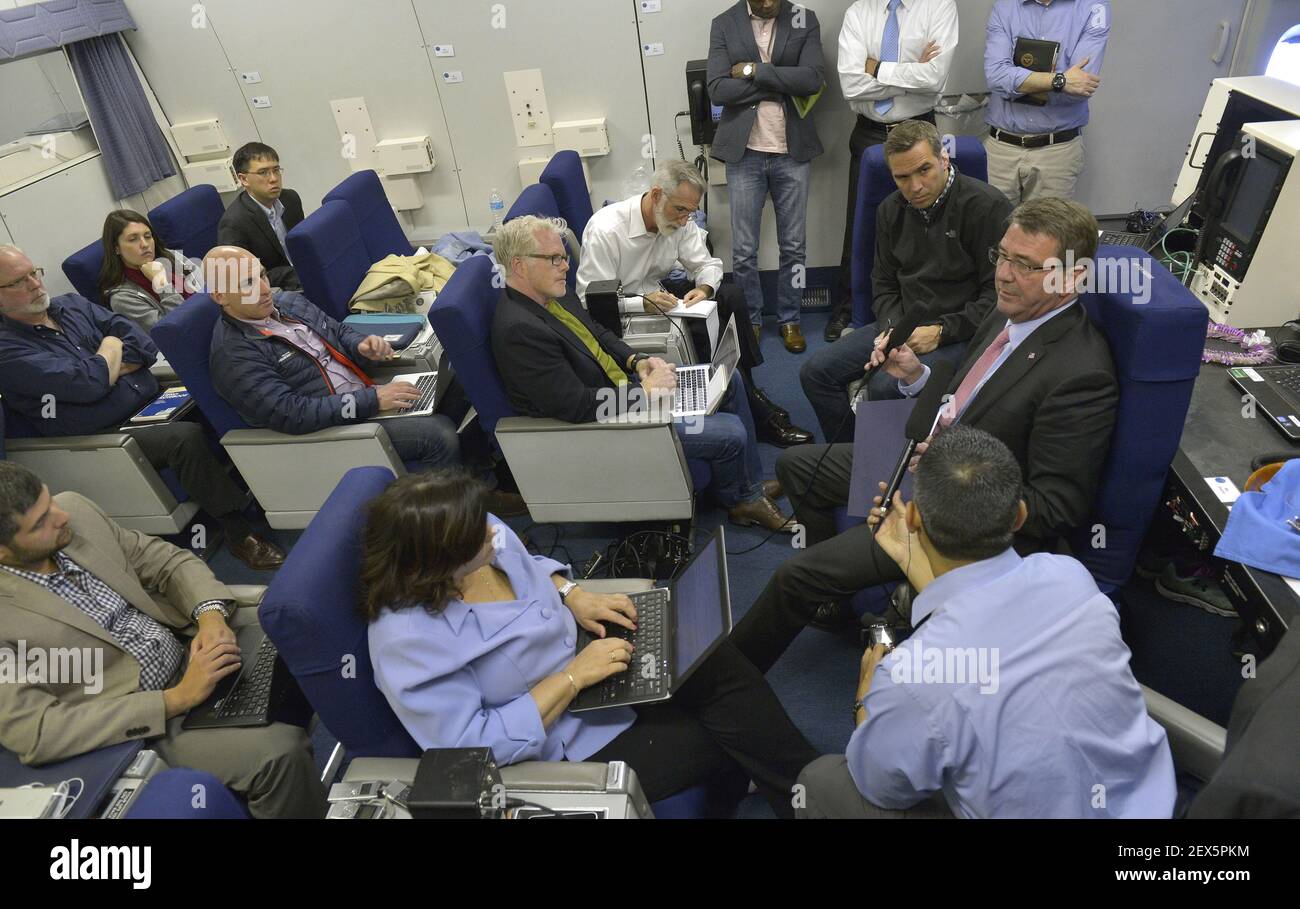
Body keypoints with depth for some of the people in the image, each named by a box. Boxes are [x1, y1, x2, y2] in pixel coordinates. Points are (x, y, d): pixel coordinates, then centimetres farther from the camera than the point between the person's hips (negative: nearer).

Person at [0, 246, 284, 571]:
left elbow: (145, 345, 4)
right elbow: (89, 385, -21)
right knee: (187, 437, -31)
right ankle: (237, 531, -23)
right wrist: (111, 347, -4)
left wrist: (101, 371, -10)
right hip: (107, 435, -7)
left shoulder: (72, 305, 13)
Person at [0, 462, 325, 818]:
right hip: (144, 717, -6)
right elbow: (34, 733, -21)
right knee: (279, 751, -29)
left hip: (190, 639, 7)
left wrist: (211, 614, -16)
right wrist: (176, 699, -25)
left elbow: (169, 560, 5)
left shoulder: (75, 509, -3)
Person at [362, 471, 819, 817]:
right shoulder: (407, 641, -31)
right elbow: (477, 745, -28)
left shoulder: (484, 537, -11)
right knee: (723, 737, -9)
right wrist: (571, 679, -27)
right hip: (569, 750, -6)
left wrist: (573, 594, -6)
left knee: (719, 663, -11)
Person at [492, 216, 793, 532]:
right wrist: (646, 389, -21)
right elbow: (576, 406, -31)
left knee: (729, 379, 10)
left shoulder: (551, 294, 1)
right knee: (731, 433, -12)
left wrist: (636, 361, -3)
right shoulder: (520, 330, -28)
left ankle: (751, 489, 22)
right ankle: (741, 499, 24)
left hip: (621, 382, 10)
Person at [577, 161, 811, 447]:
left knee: (733, 295, -12)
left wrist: (704, 288, -23)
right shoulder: (604, 231, -24)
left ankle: (747, 386, 2)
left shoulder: (680, 220, -6)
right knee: (704, 335, -25)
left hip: (660, 293, 7)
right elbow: (590, 299, -25)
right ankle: (761, 418, -10)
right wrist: (642, 303, -39)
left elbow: (707, 264, 1)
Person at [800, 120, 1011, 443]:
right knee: (816, 372, -7)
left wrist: (940, 331, -19)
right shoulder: (891, 210, 10)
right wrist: (892, 328, -4)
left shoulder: (986, 206, -11)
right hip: (903, 326, 7)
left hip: (959, 334, -6)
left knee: (885, 386, -32)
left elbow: (1000, 293, -13)